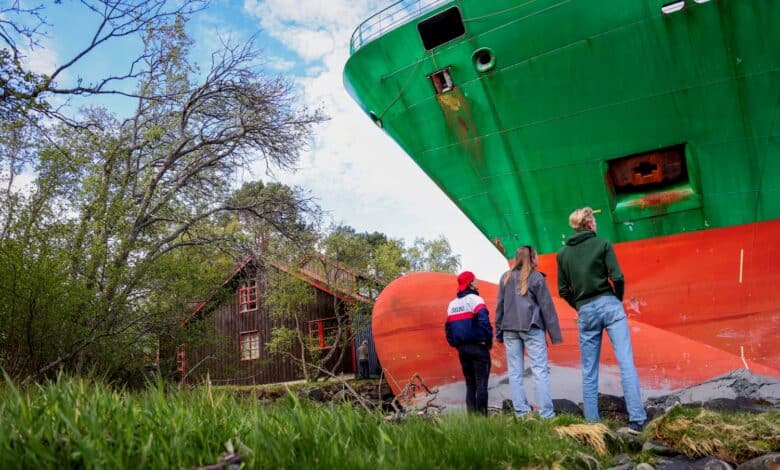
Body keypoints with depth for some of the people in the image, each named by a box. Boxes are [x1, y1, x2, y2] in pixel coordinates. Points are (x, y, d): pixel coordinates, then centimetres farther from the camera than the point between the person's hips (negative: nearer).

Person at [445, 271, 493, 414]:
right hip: (478, 347, -6)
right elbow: (484, 320, -22)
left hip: (462, 349, 6)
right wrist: (489, 340, -12)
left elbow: (448, 327, 15)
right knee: (481, 384, -2)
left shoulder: (452, 304, 14)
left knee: (470, 384, 13)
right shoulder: (474, 299, -8)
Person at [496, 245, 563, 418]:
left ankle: (521, 413, 4)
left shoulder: (505, 277, 11)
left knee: (515, 372, 5)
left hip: (510, 329, 4)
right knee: (539, 371, -2)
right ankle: (547, 414, -4)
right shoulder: (536, 277, 0)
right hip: (532, 328, -3)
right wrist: (555, 334, 0)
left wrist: (499, 332, 15)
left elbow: (499, 306, 10)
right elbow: (546, 307, -2)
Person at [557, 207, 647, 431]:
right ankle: (637, 418, -7)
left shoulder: (563, 253, 9)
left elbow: (563, 290, 8)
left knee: (589, 371, 8)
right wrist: (619, 300, 9)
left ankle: (591, 420, 10)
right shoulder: (602, 244, 0)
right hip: (609, 305, -2)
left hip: (585, 312, 3)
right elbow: (617, 278, -7)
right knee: (626, 362, -3)